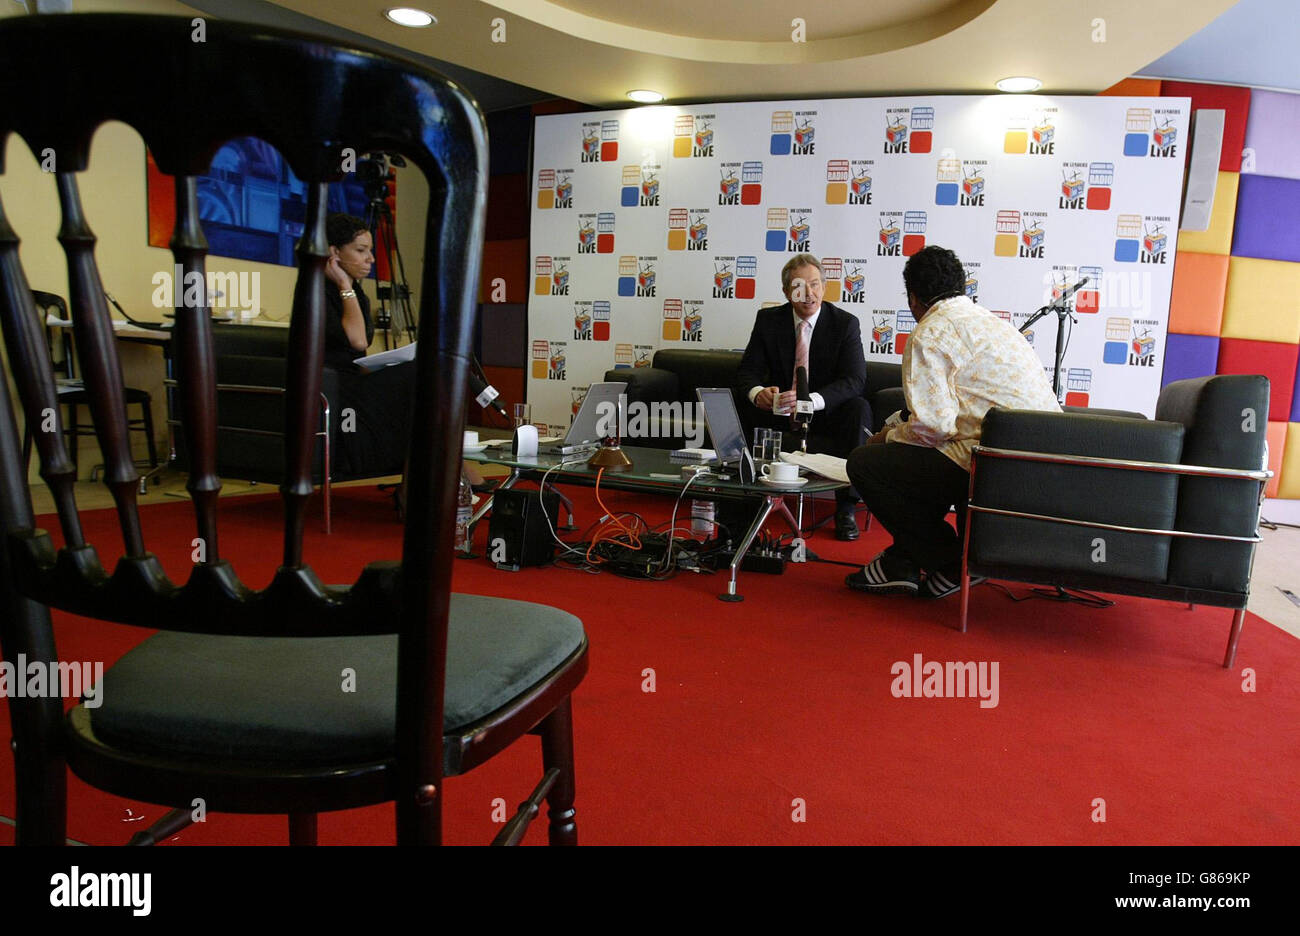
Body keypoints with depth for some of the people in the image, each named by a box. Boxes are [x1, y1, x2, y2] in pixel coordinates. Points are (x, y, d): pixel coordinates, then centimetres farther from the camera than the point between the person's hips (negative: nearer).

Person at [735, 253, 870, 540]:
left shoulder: (846, 323, -9)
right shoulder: (768, 320, -2)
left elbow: (854, 380, -21)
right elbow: (747, 371, -7)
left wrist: (811, 400, -41)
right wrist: (757, 392, -34)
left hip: (826, 414, -2)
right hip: (779, 412, 2)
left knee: (859, 408, -32)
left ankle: (846, 508, -27)